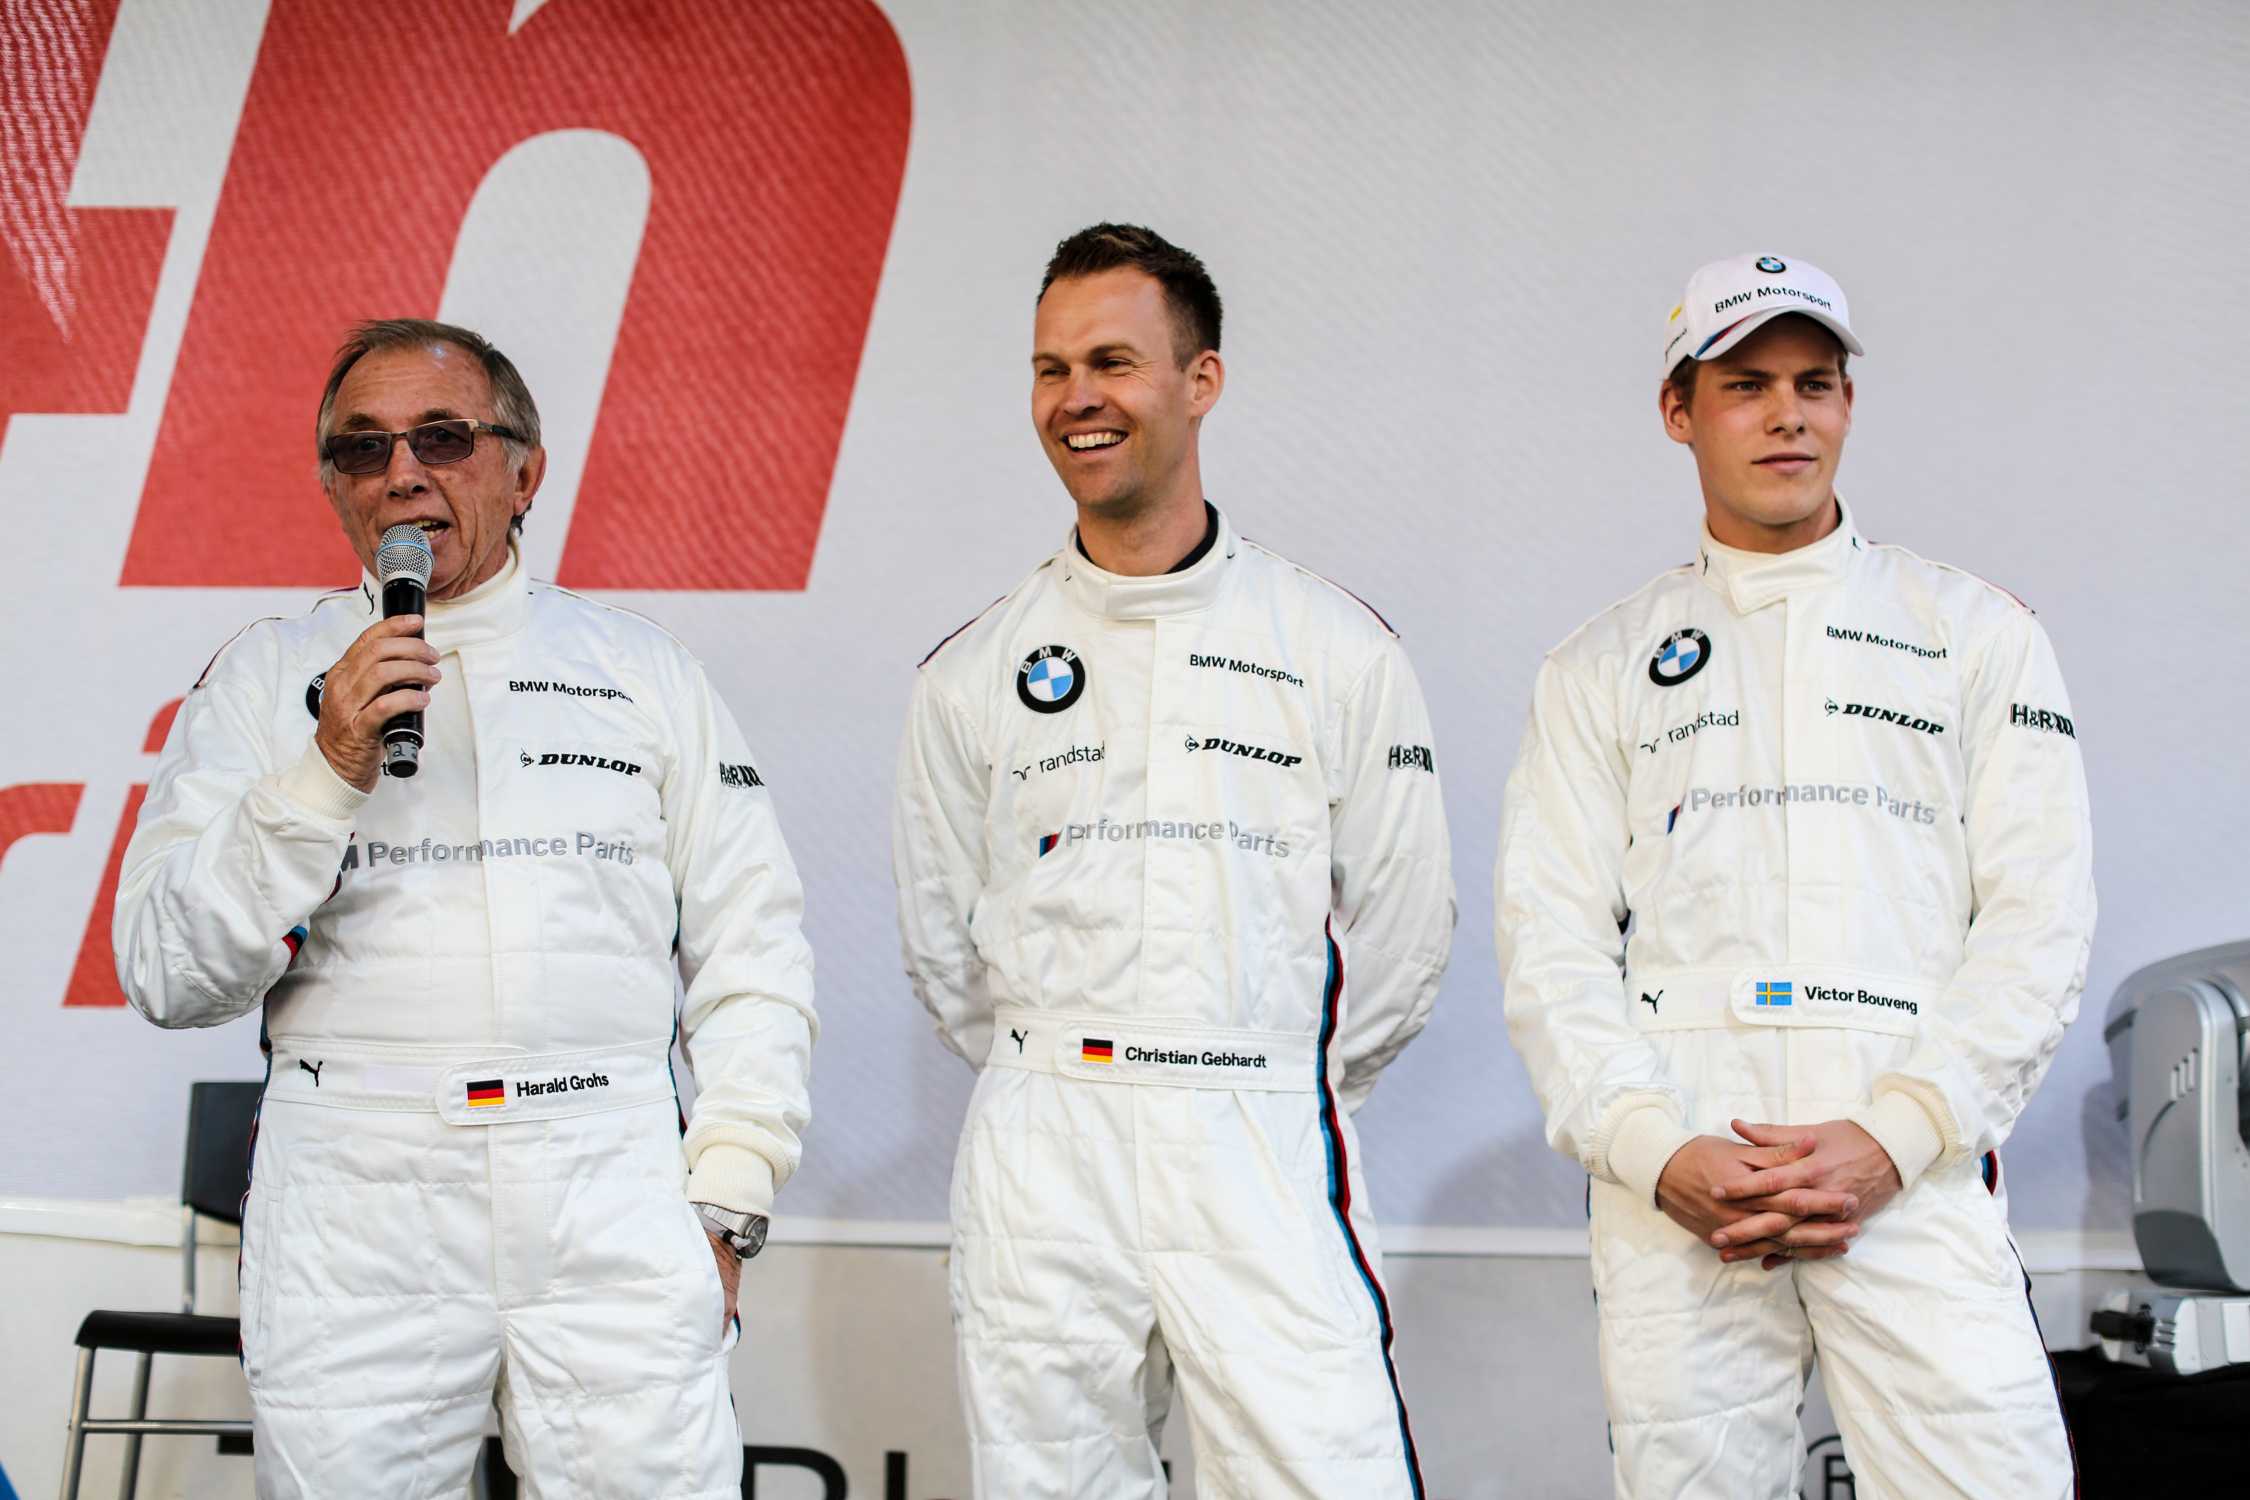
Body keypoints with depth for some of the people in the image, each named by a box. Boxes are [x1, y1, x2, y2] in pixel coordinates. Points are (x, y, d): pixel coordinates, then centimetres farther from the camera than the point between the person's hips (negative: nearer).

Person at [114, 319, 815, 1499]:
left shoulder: (643, 670, 12)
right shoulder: (264, 679, 9)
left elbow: (754, 956, 10)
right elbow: (168, 975, 1)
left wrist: (724, 1200, 0)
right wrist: (327, 773, -10)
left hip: (612, 1212, 0)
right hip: (353, 1233, 0)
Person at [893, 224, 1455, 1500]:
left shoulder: (1341, 649, 3)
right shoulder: (973, 673, 8)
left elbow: (1406, 925, 7)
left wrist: (1285, 1090, 10)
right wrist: (1056, 1082, 13)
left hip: (1264, 1160, -2)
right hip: (1039, 1167, 2)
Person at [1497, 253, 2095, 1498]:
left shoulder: (1978, 633, 13)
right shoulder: (1601, 667, 15)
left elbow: (2037, 919, 4)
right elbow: (1551, 943, 6)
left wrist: (1894, 1138, -9)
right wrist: (1655, 1151, -9)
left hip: (1915, 1170, -1)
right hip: (1672, 1186, 1)